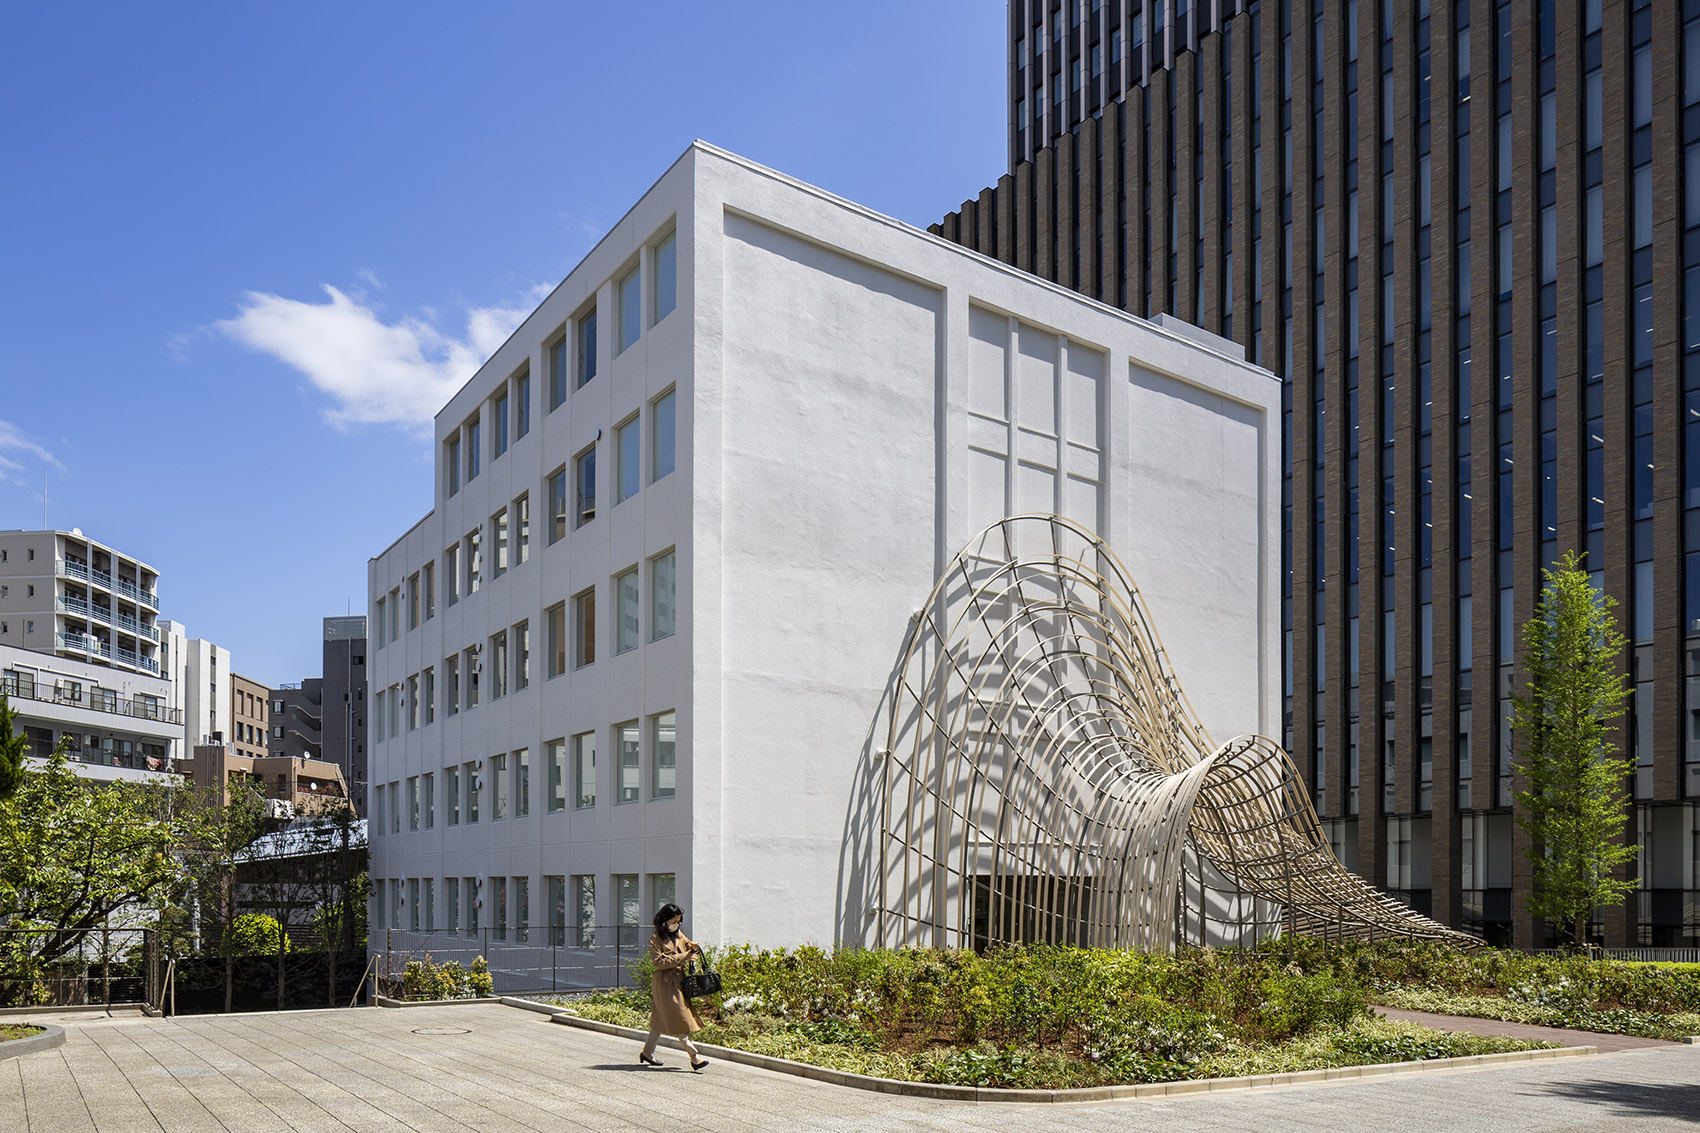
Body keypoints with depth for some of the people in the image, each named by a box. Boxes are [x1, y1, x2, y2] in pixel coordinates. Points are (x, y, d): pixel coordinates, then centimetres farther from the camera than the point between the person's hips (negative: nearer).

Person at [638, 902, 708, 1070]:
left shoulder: (678, 935, 13)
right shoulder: (656, 938, -9)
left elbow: (689, 946, 24)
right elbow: (658, 962, -16)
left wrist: (695, 947, 0)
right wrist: (680, 958, -18)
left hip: (678, 981, 8)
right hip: (664, 983, -8)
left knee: (661, 1019, 14)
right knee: (679, 1018, -9)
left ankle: (647, 1053, 26)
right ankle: (694, 1056, -10)